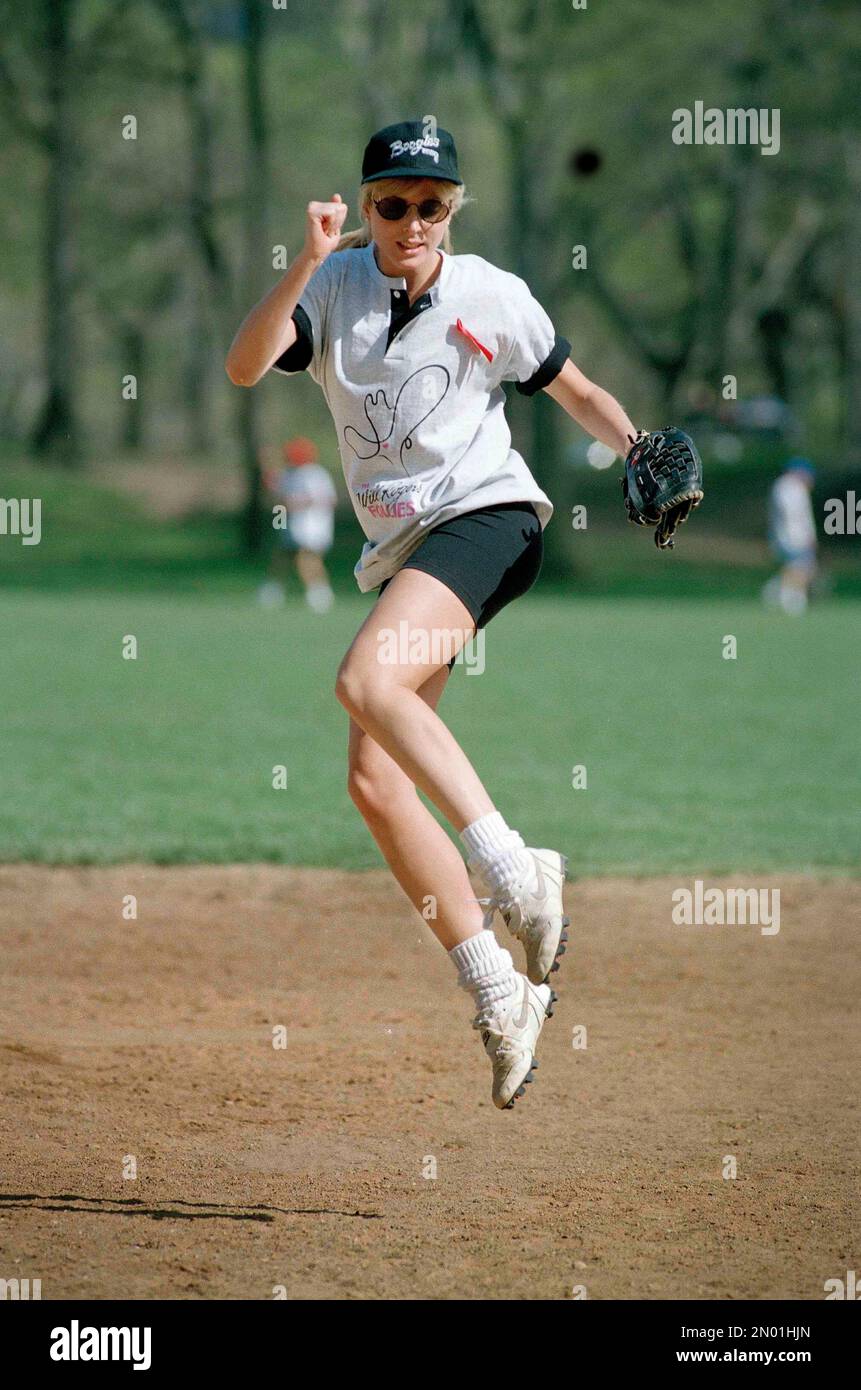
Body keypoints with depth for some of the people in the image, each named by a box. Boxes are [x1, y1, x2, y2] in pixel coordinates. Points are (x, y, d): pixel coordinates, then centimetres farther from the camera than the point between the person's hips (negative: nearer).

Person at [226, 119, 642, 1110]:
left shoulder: (492, 297, -2)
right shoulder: (335, 286, 2)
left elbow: (575, 392, 12)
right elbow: (244, 368, -14)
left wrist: (641, 451, -7)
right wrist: (307, 262, -24)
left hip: (486, 517, -5)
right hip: (400, 547, 5)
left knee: (366, 679, -30)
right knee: (375, 784, -3)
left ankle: (512, 867, -28)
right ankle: (500, 998, 1)